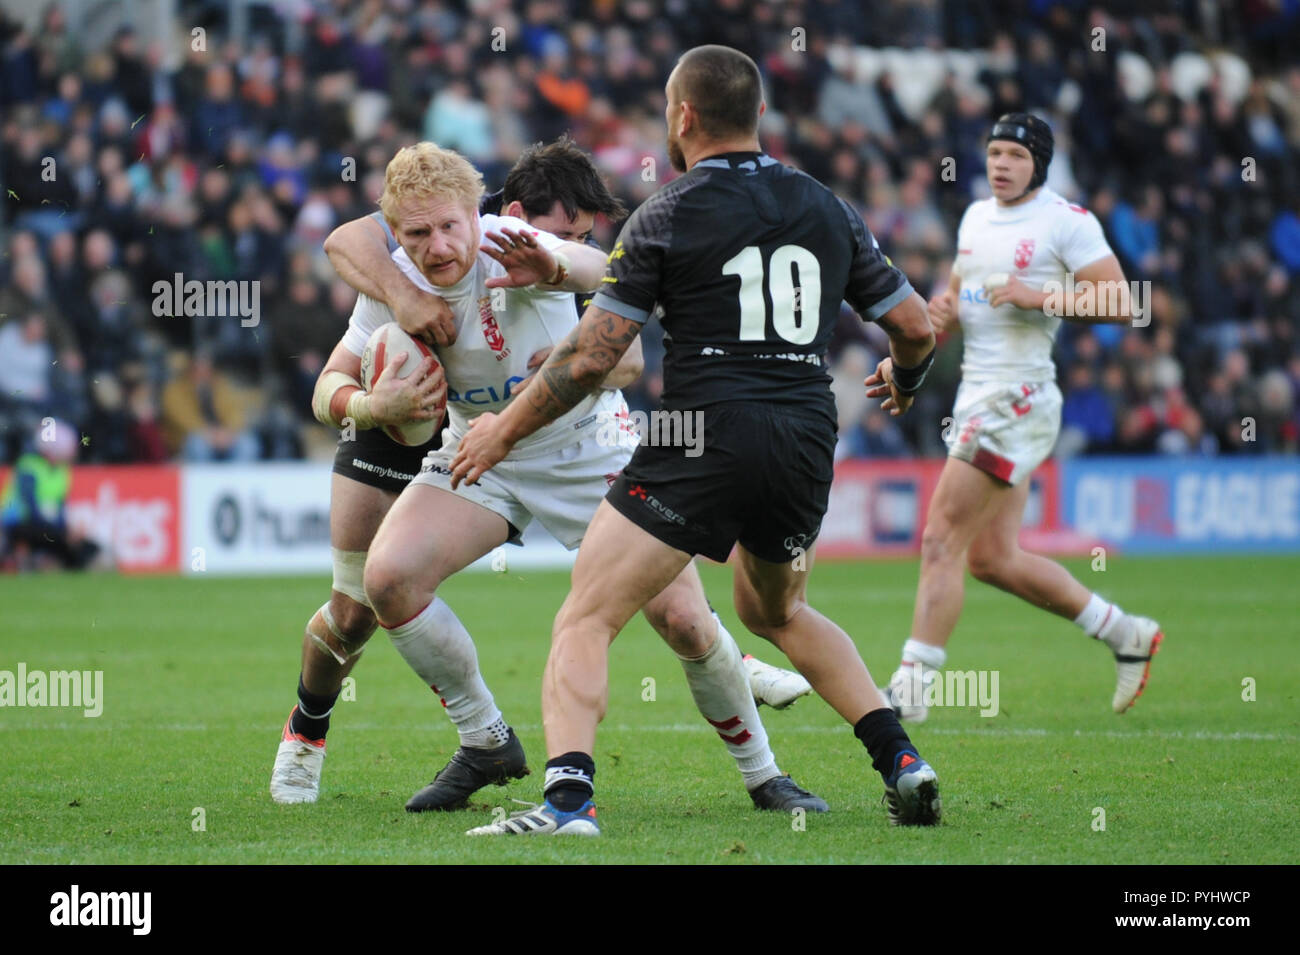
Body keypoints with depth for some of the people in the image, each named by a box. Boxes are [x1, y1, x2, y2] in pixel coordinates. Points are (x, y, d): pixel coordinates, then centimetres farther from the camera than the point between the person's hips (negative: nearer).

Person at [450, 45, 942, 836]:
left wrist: (504, 431, 9)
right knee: (777, 611, 31)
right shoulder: (828, 211, 12)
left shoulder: (667, 216, -1)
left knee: (585, 622, -4)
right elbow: (916, 327, 16)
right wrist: (903, 380, 40)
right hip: (806, 450, 6)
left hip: (704, 440, -6)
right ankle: (902, 762, 19)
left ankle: (567, 799, -24)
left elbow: (591, 357, -4)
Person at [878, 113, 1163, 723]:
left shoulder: (1067, 223, -7)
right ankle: (1126, 635, 24)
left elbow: (1119, 302, -12)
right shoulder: (976, 218, 16)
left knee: (942, 541, -12)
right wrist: (943, 310, 7)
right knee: (994, 560, 12)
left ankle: (912, 683, -9)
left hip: (1019, 395, -9)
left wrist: (1040, 296, -21)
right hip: (978, 393, 9)